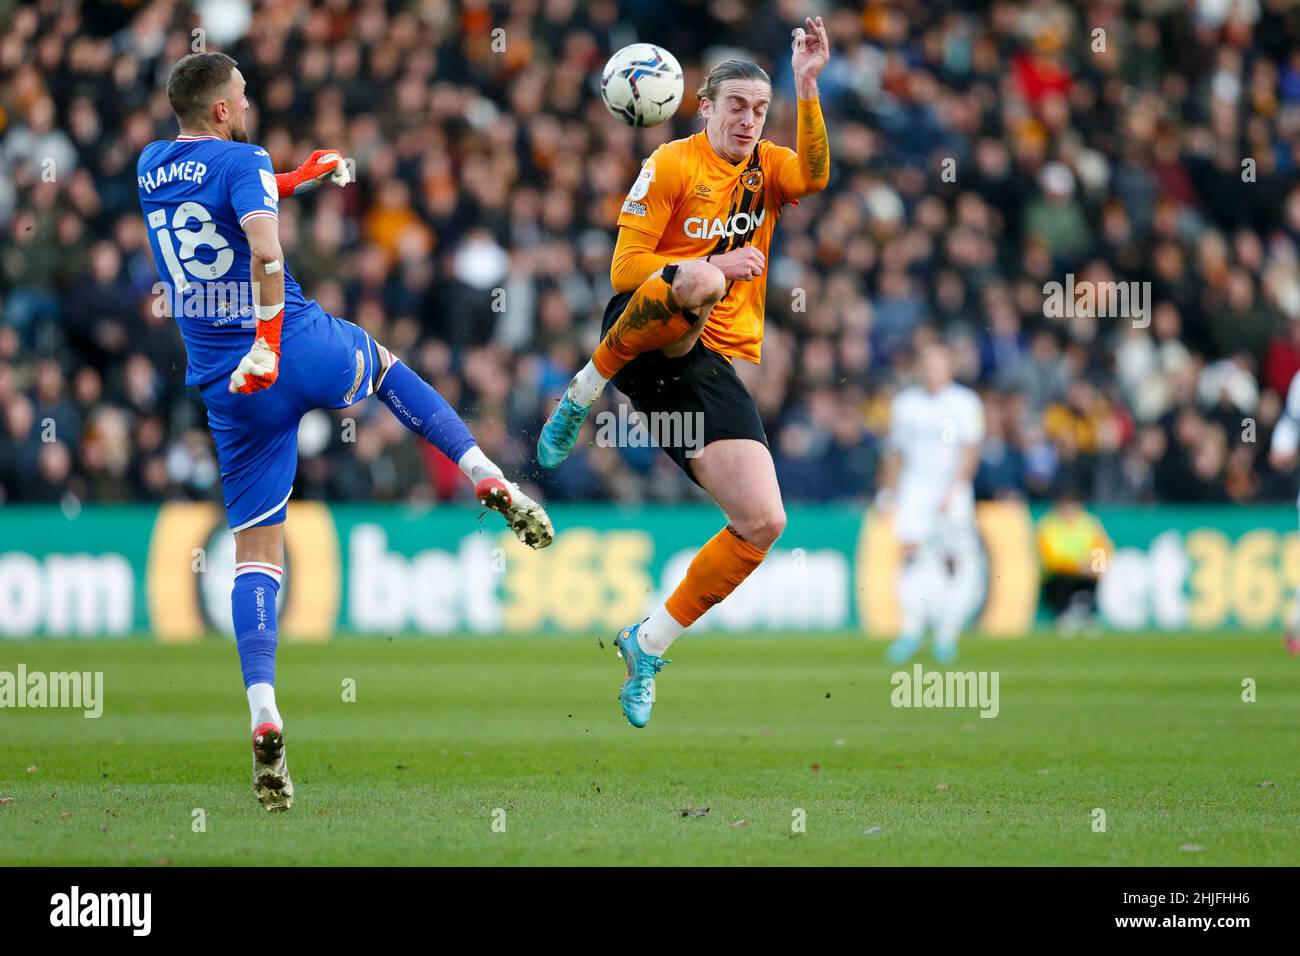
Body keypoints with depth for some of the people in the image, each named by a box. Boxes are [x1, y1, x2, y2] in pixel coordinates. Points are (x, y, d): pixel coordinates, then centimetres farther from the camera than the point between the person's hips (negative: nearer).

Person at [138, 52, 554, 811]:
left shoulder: (152, 169, 12)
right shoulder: (242, 161, -8)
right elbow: (265, 247, -26)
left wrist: (295, 178, 36)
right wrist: (268, 341, -26)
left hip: (230, 390, 3)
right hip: (305, 350, -3)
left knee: (257, 553, 4)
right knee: (385, 364, 34)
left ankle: (264, 715, -14)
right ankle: (489, 481, 21)